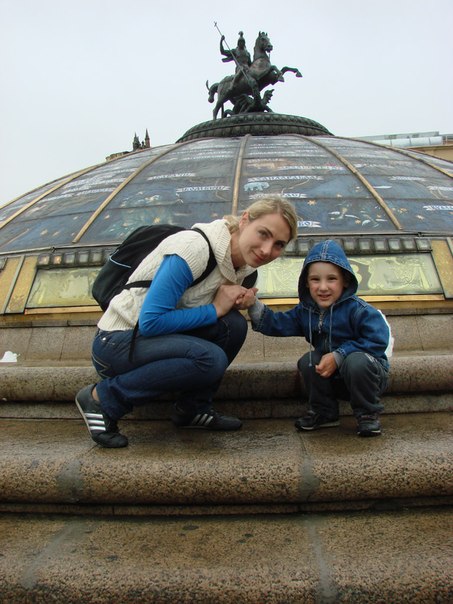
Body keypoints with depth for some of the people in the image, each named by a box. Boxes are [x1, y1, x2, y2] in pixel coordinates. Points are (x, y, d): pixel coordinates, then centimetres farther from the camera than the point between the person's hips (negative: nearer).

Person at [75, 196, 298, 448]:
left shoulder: (240, 261, 0)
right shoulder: (194, 248, -26)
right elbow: (150, 321, -28)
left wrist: (235, 302, -10)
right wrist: (215, 309, -20)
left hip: (155, 338, 8)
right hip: (116, 342, -7)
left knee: (234, 324, -11)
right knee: (211, 359, -27)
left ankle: (192, 408, 5)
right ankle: (102, 397, -11)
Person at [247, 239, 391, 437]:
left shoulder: (357, 309, -23)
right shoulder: (305, 310, -4)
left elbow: (377, 340, -28)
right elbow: (277, 324, -5)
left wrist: (338, 356, -30)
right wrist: (254, 306, -21)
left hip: (366, 372, -5)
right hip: (334, 378, 5)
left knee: (356, 361, -35)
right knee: (307, 361, -18)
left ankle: (368, 414, -9)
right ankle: (324, 412, 2)